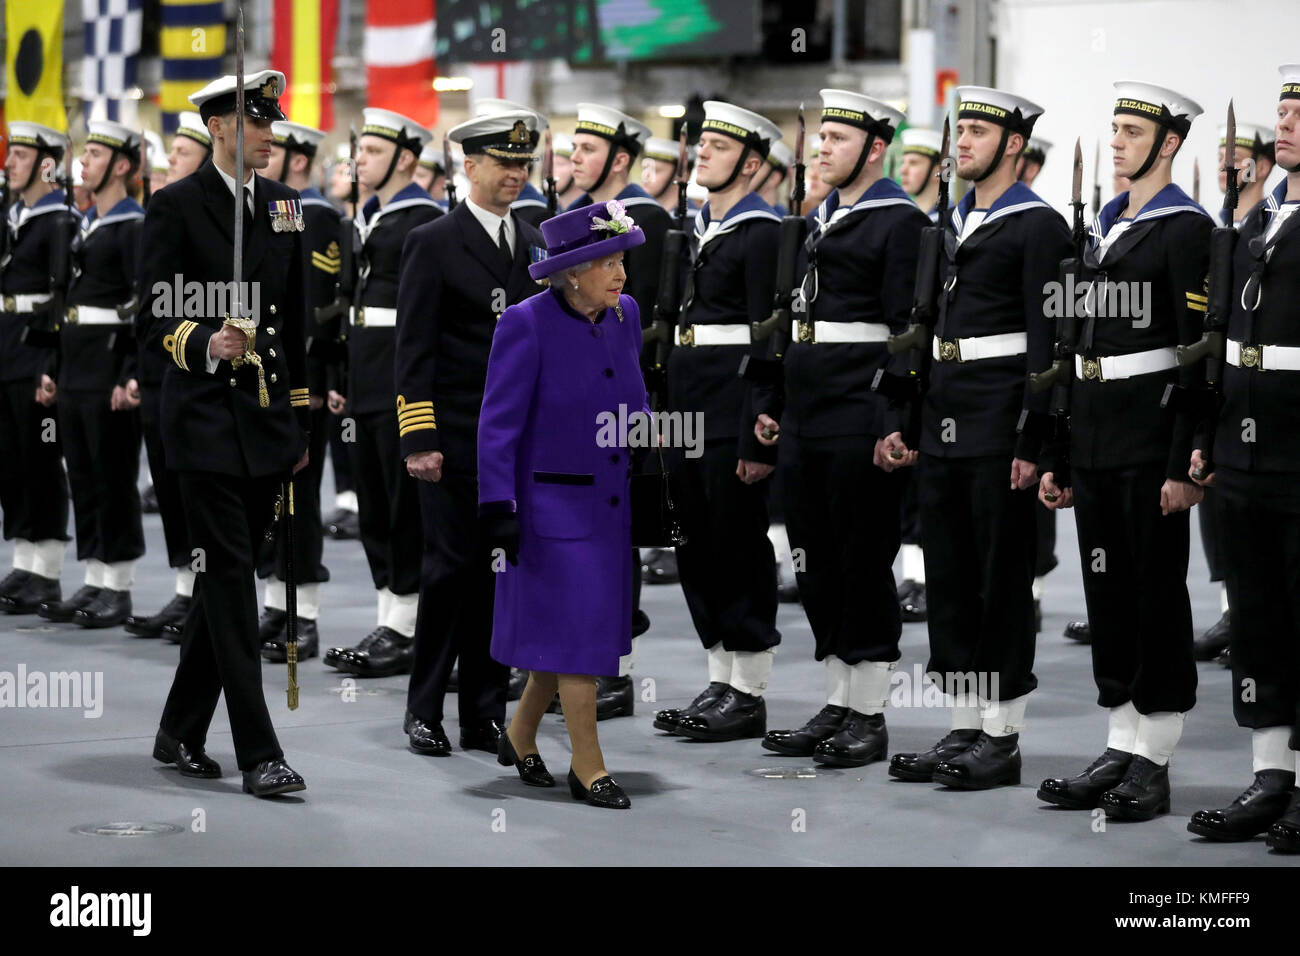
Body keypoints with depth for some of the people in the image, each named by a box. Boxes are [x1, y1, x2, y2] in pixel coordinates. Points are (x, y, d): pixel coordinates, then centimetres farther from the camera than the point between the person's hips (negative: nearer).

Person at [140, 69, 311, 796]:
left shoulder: (283, 205, 13)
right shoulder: (177, 207, -6)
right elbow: (158, 319, -10)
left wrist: (300, 420, 16)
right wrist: (205, 345, -30)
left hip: (268, 417, 6)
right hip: (208, 416, -6)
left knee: (229, 578, 11)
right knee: (230, 579, -7)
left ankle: (181, 731, 23)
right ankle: (259, 754, -7)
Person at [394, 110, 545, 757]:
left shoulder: (537, 245, 13)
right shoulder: (433, 244, -3)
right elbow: (413, 351, -7)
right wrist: (418, 439, -13)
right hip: (454, 441, -5)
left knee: (500, 574, 6)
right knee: (450, 569, -2)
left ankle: (485, 715, 13)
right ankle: (424, 710, 10)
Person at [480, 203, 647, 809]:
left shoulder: (624, 314, 3)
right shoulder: (527, 324, -15)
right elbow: (498, 422, -14)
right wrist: (498, 507, -18)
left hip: (616, 503, 7)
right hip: (556, 507, -7)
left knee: (579, 631, 13)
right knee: (578, 633, -3)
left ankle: (520, 737, 32)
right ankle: (588, 770, 7)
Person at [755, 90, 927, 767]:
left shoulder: (901, 221, -8)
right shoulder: (818, 220, 17)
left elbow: (908, 329, -13)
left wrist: (895, 422, -19)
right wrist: (774, 403, 18)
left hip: (859, 416, -8)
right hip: (805, 417, 8)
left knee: (864, 561, -2)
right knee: (817, 560, 11)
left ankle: (869, 716, 5)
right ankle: (837, 705, 19)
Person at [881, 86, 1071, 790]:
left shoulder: (1038, 225, -7)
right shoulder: (951, 224, 16)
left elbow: (1046, 337, -12)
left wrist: (1031, 439, -17)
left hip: (998, 424, -8)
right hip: (942, 422, 8)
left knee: (1003, 579, -2)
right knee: (948, 579, 9)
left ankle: (1003, 738, 4)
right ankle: (965, 728, 16)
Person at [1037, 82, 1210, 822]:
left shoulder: (1187, 228, -8)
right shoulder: (1108, 226, 16)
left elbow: (1197, 355, -13)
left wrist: (1185, 463, -18)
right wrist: (1057, 455, 16)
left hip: (1151, 431, -8)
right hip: (1094, 433, 8)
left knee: (1158, 592, -1)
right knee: (1107, 593, 9)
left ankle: (1154, 764, 4)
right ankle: (1120, 751, 16)